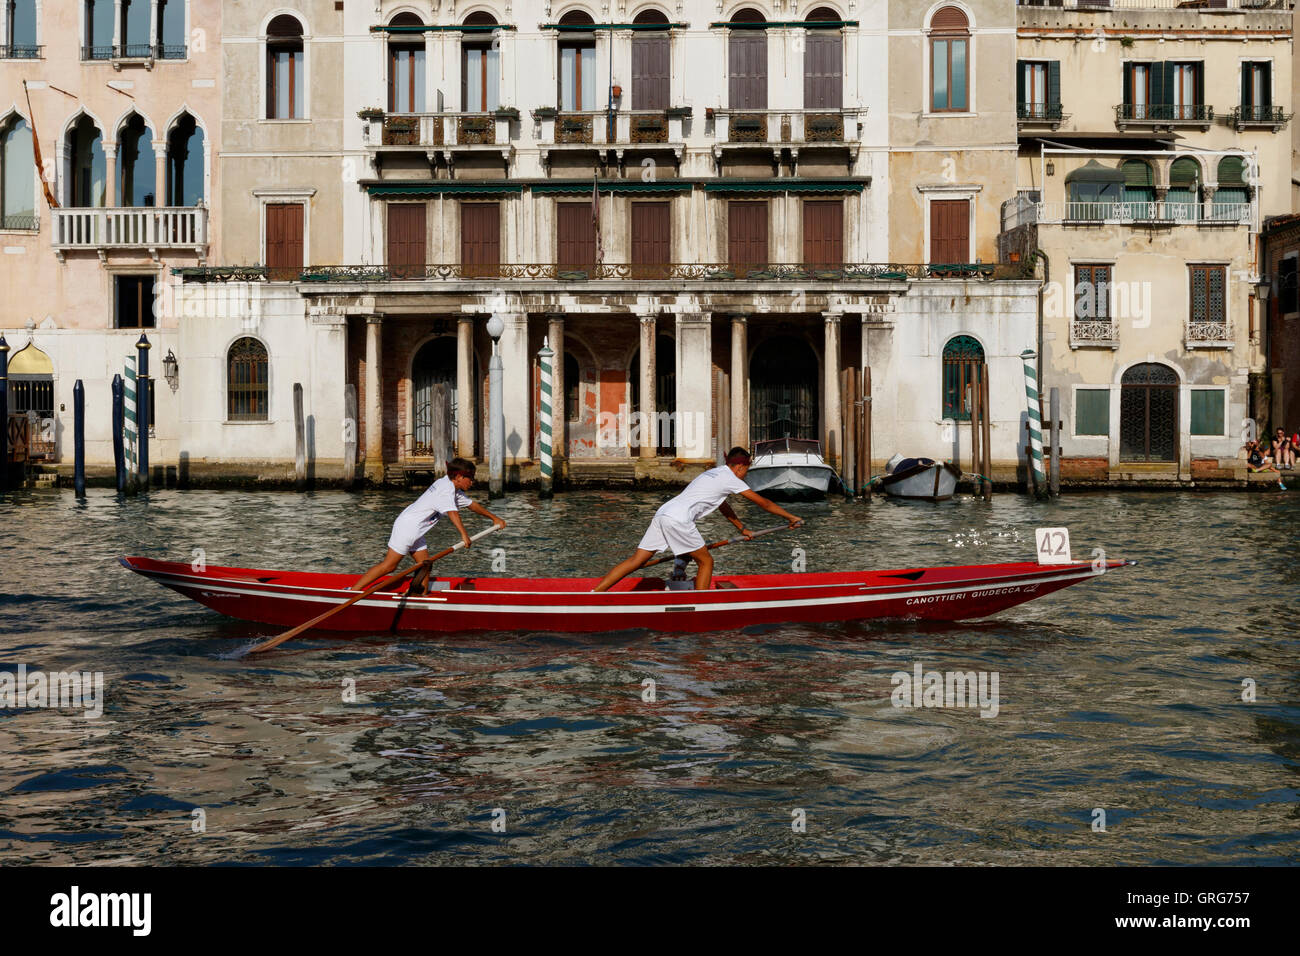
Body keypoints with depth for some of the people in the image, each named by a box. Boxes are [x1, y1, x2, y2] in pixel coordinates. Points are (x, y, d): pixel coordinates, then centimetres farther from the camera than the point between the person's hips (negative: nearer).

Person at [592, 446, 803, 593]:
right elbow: (764, 503, 9)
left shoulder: (713, 473, 30)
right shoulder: (731, 479, 4)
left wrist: (742, 528, 52)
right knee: (706, 561, 6)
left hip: (663, 514, 8)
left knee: (637, 560, 3)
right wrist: (791, 517, 19)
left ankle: (595, 593, -5)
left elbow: (723, 507, 43)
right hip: (678, 520, -8)